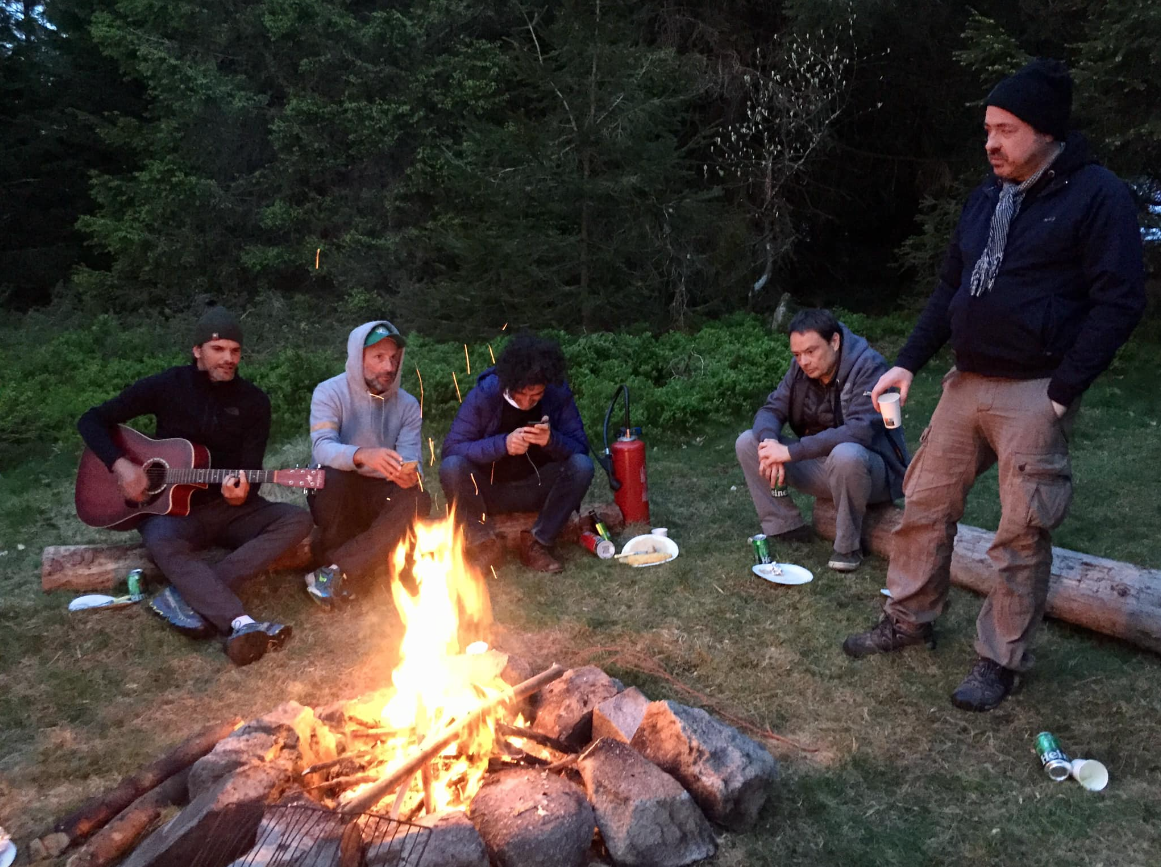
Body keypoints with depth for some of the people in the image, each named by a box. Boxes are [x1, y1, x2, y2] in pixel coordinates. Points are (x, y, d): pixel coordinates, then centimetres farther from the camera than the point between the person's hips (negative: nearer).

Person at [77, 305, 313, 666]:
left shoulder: (254, 401, -1)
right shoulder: (166, 386, -3)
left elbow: (251, 470, -6)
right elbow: (92, 420, 1)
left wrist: (241, 494, -31)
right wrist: (121, 465, -16)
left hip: (231, 508, 2)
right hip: (172, 508, -2)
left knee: (297, 520, -24)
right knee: (161, 543, -37)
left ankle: (186, 596, -31)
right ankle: (243, 626, -52)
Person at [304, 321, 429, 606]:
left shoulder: (408, 405, 0)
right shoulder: (329, 392, -10)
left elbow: (412, 463, -9)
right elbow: (322, 448, -27)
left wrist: (411, 474, -35)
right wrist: (362, 455, -49)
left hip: (380, 497, 3)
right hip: (336, 496, -2)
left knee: (418, 499, -28)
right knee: (333, 477, -35)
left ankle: (336, 574, -29)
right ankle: (360, 569, -17)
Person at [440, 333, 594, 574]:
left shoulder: (558, 393, -13)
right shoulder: (483, 394, -18)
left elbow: (580, 448, -13)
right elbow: (452, 448, -22)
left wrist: (552, 440, -35)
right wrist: (503, 444, -37)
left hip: (537, 488, 2)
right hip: (489, 489, -1)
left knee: (582, 465, -25)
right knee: (451, 467, -31)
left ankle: (537, 542, -11)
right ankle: (482, 542, -11)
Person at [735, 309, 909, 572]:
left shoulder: (868, 366, -22)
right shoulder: (801, 368, -4)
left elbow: (860, 430, -34)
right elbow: (772, 409, -3)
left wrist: (791, 451, -35)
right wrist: (769, 441, -28)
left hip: (869, 469, -6)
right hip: (822, 466, 6)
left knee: (846, 455, -41)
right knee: (747, 442, -9)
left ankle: (848, 546, -18)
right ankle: (786, 527, -2)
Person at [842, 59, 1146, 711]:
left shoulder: (1096, 195, -8)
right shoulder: (987, 199, 13)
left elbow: (1119, 302, -12)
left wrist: (1061, 391, -16)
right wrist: (909, 363, 7)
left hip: (1034, 393, -7)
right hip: (967, 383, 7)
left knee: (1022, 535, 2)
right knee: (925, 505, 11)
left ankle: (1002, 661, 17)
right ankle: (910, 621, 28)